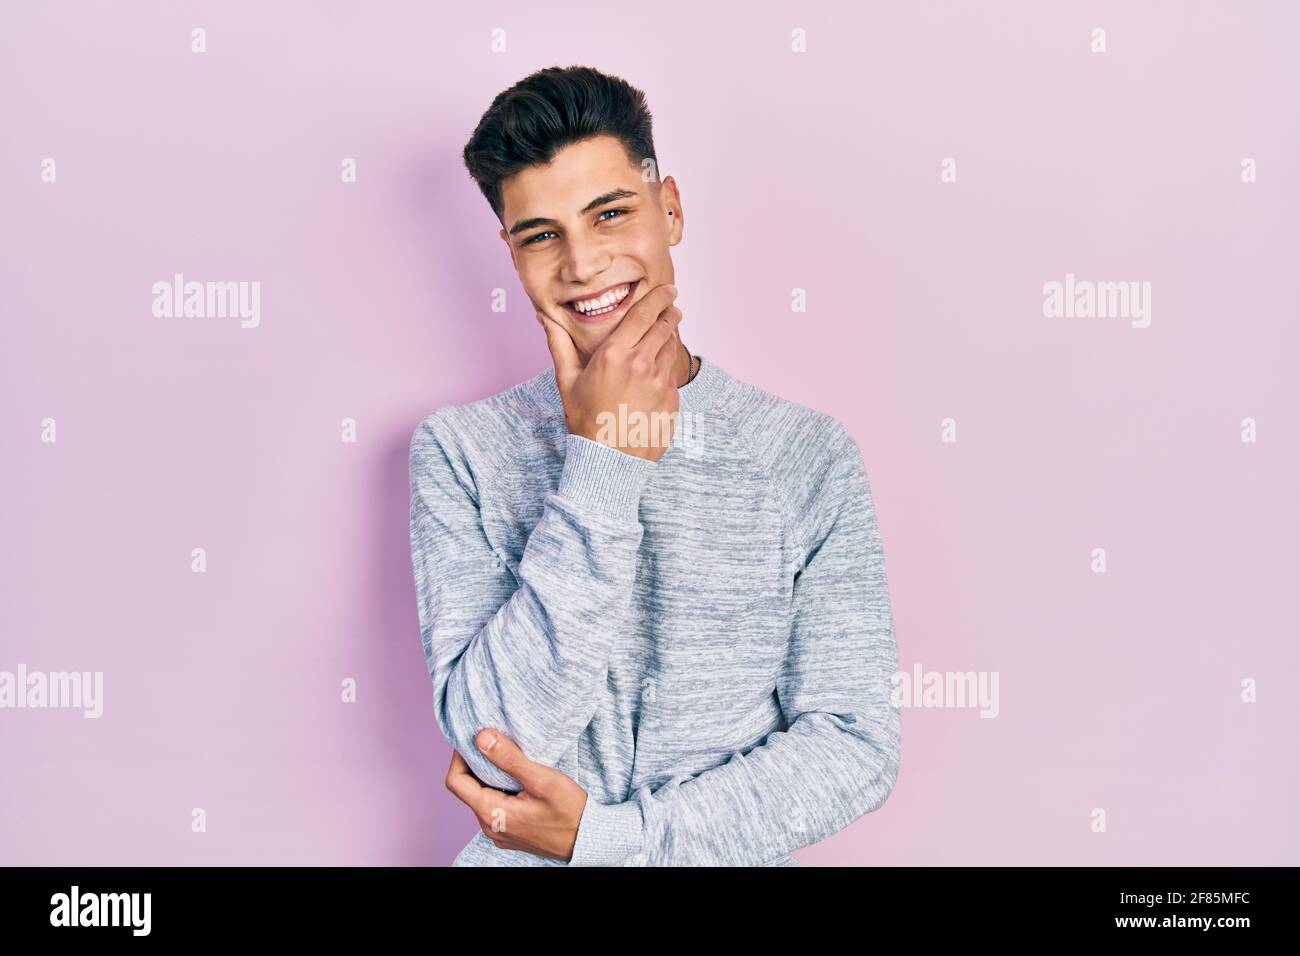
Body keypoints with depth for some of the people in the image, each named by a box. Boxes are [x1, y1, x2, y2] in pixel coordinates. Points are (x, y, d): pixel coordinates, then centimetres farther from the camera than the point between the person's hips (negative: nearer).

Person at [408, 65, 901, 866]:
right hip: (523, 857, 0)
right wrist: (602, 463, -15)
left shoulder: (809, 454, -1)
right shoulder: (462, 452, -1)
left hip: (736, 855, 1)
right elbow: (493, 742, -11)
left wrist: (603, 834, -10)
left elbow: (857, 745, -4)